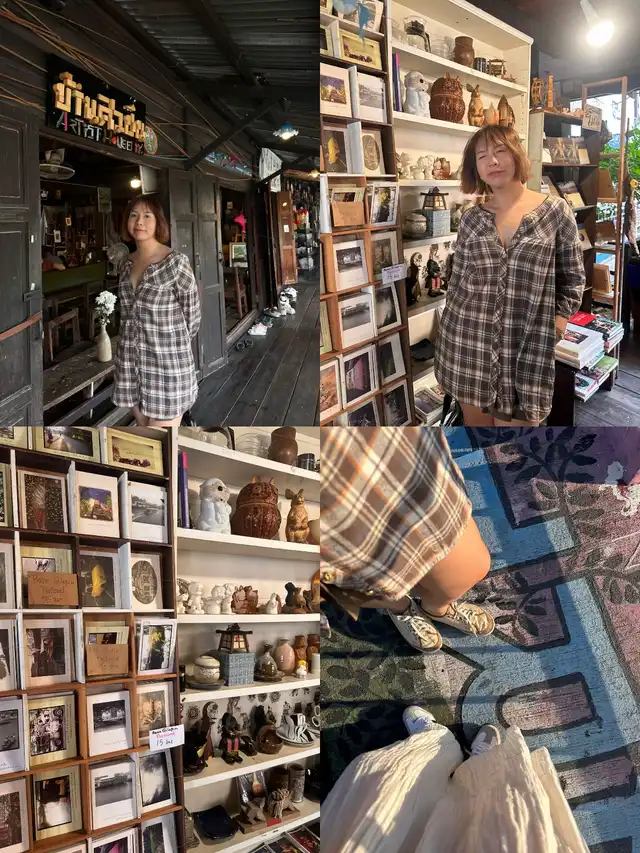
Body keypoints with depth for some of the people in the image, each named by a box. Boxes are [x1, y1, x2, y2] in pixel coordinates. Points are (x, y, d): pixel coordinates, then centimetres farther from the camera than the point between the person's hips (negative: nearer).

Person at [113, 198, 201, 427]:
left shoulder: (176, 262, -12)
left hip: (167, 364, -6)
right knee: (143, 425, 14)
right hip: (130, 361, 7)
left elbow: (192, 314, -4)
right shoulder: (128, 263, 8)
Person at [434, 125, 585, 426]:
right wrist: (449, 332, 12)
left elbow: (572, 276, 6)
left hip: (527, 343, -2)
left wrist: (560, 318, -4)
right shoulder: (471, 219, 5)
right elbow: (457, 280, 12)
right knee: (476, 423, 11)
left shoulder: (556, 211, -2)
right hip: (468, 338, 3)